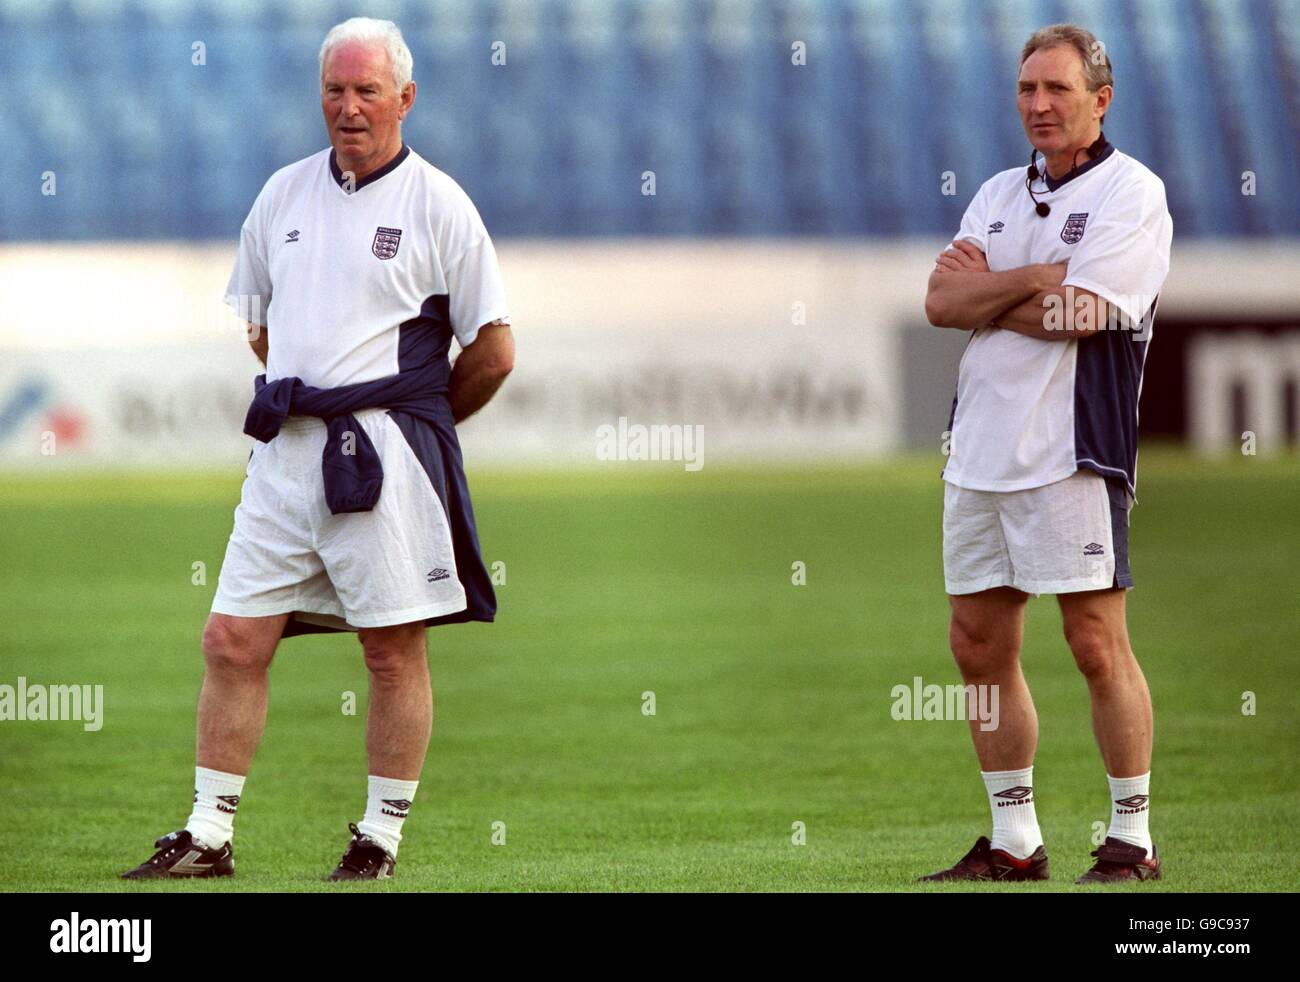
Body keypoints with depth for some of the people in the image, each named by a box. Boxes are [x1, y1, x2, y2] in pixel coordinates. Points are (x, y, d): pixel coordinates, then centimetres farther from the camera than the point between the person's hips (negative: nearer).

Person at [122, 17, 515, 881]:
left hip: (383, 453, -5)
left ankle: (382, 837, 8)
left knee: (394, 651, -1)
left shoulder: (438, 205, -1)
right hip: (285, 449, 5)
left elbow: (494, 354, 0)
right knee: (233, 640, 0)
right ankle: (209, 836, 5)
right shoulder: (284, 194, 13)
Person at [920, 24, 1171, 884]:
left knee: (1097, 644, -8)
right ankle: (1014, 843, 16)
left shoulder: (1131, 192, -4)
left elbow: (1076, 313, -16)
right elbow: (941, 304, 5)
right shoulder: (1000, 194, 18)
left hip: (1073, 451, -7)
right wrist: (1033, 280, -9)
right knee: (979, 647, 8)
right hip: (979, 451, 7)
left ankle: (1133, 841, -2)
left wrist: (981, 284, -2)